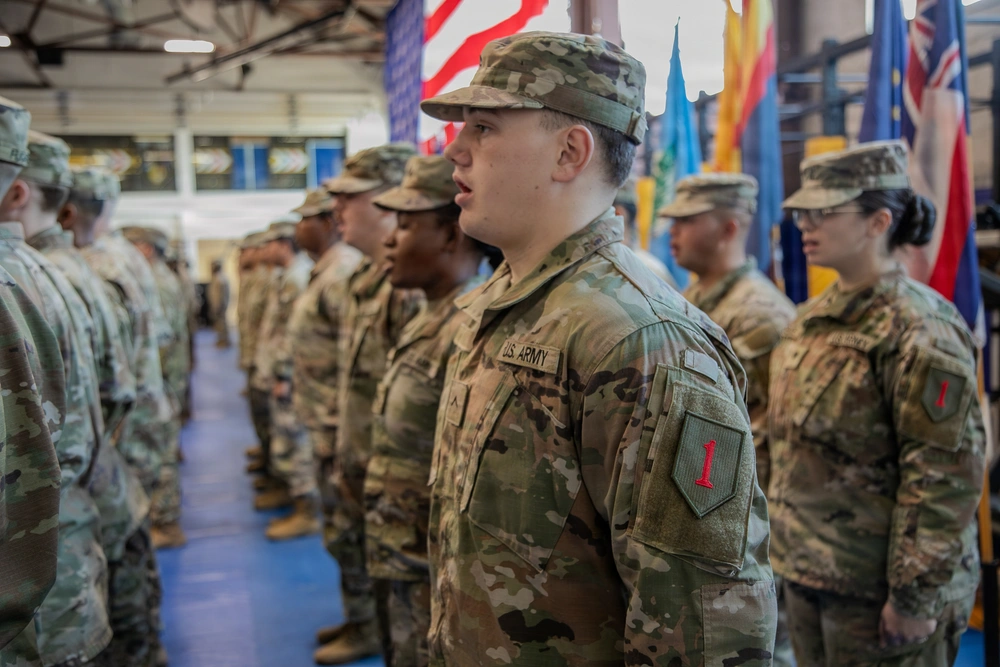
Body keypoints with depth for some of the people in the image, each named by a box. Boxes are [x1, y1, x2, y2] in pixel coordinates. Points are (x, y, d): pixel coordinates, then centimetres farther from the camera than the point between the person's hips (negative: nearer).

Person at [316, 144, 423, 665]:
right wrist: (346, 457, 18)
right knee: (348, 543, 26)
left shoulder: (410, 283, -24)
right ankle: (360, 623, 46)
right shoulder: (365, 277, 9)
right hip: (358, 460, 10)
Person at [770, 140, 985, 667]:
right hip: (806, 574, 8)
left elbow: (945, 479, -19)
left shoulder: (920, 330, -16)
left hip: (876, 590, -8)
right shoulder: (812, 319, 9)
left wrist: (915, 597, -18)